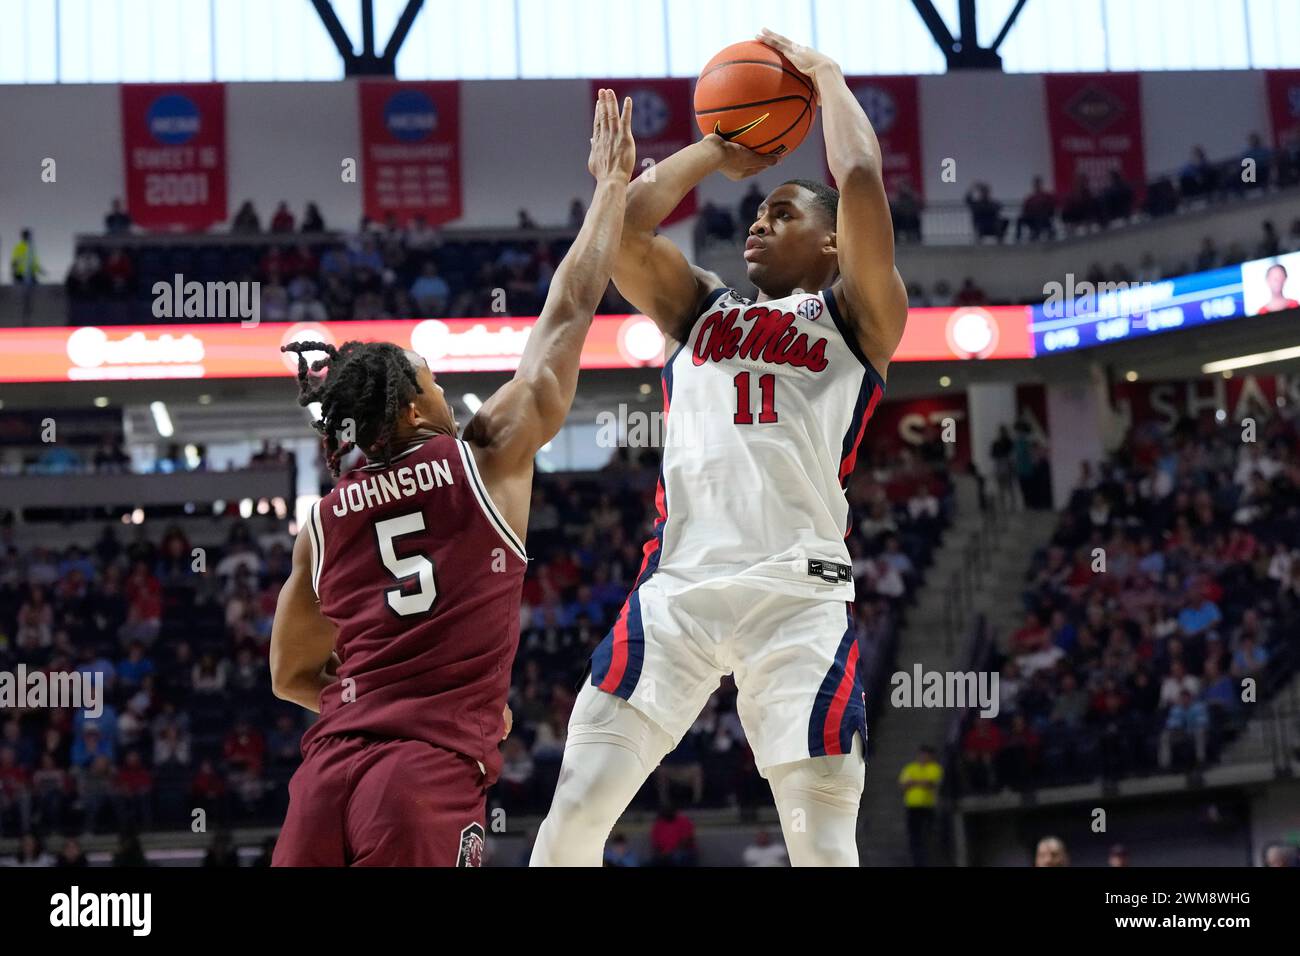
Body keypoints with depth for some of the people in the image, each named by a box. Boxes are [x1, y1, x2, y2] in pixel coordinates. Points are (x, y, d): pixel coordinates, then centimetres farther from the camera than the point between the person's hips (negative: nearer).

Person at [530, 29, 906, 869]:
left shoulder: (857, 317, 13)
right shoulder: (701, 309, 26)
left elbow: (861, 179, -1)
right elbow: (621, 226, 11)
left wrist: (824, 73, 15)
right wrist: (719, 152, 24)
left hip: (801, 592, -3)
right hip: (678, 583, 4)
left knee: (824, 844, -8)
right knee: (575, 814, -5)